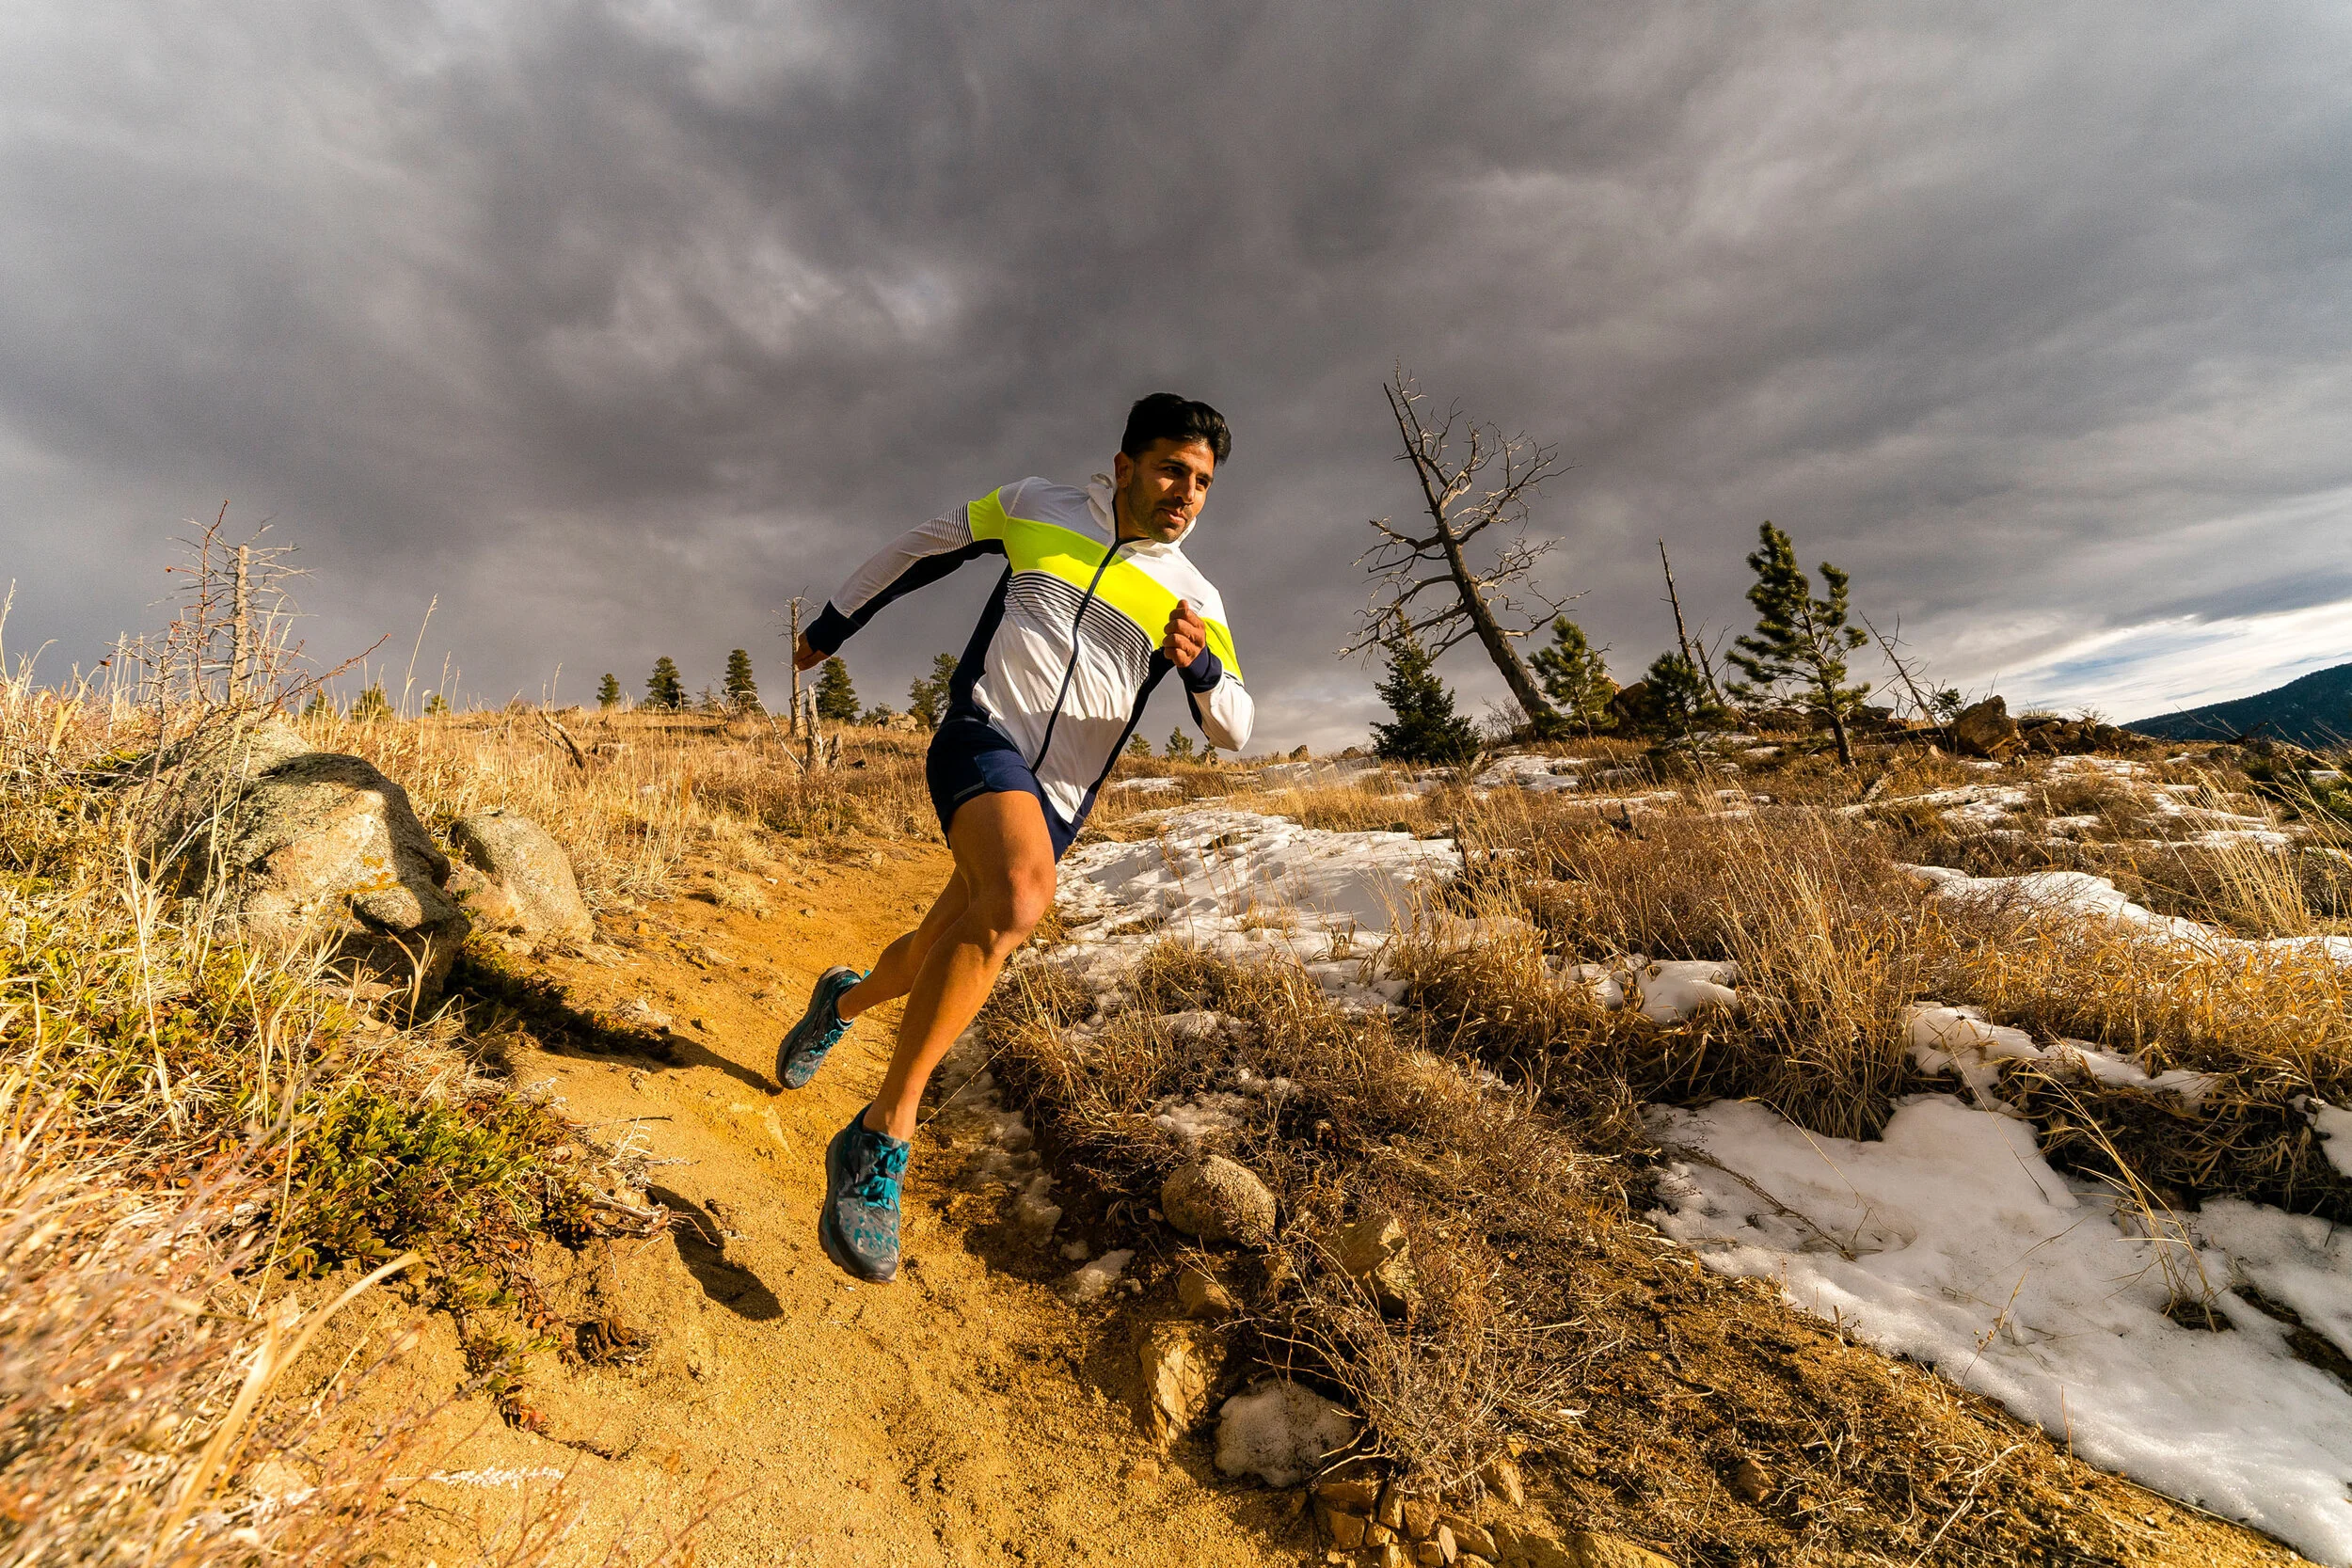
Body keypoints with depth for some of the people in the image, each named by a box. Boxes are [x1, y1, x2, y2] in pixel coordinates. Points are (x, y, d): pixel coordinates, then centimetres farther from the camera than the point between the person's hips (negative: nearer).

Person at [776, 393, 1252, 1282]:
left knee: (948, 954, 11)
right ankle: (883, 1140, -22)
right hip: (981, 737, -4)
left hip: (1058, 802, 4)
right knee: (1021, 895, -33)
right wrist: (835, 621, 23)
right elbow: (925, 547, 18)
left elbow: (1232, 732, 3)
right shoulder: (1035, 508, 5)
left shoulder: (1193, 597, 7)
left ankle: (844, 1001, 48)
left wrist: (1203, 665, -19)